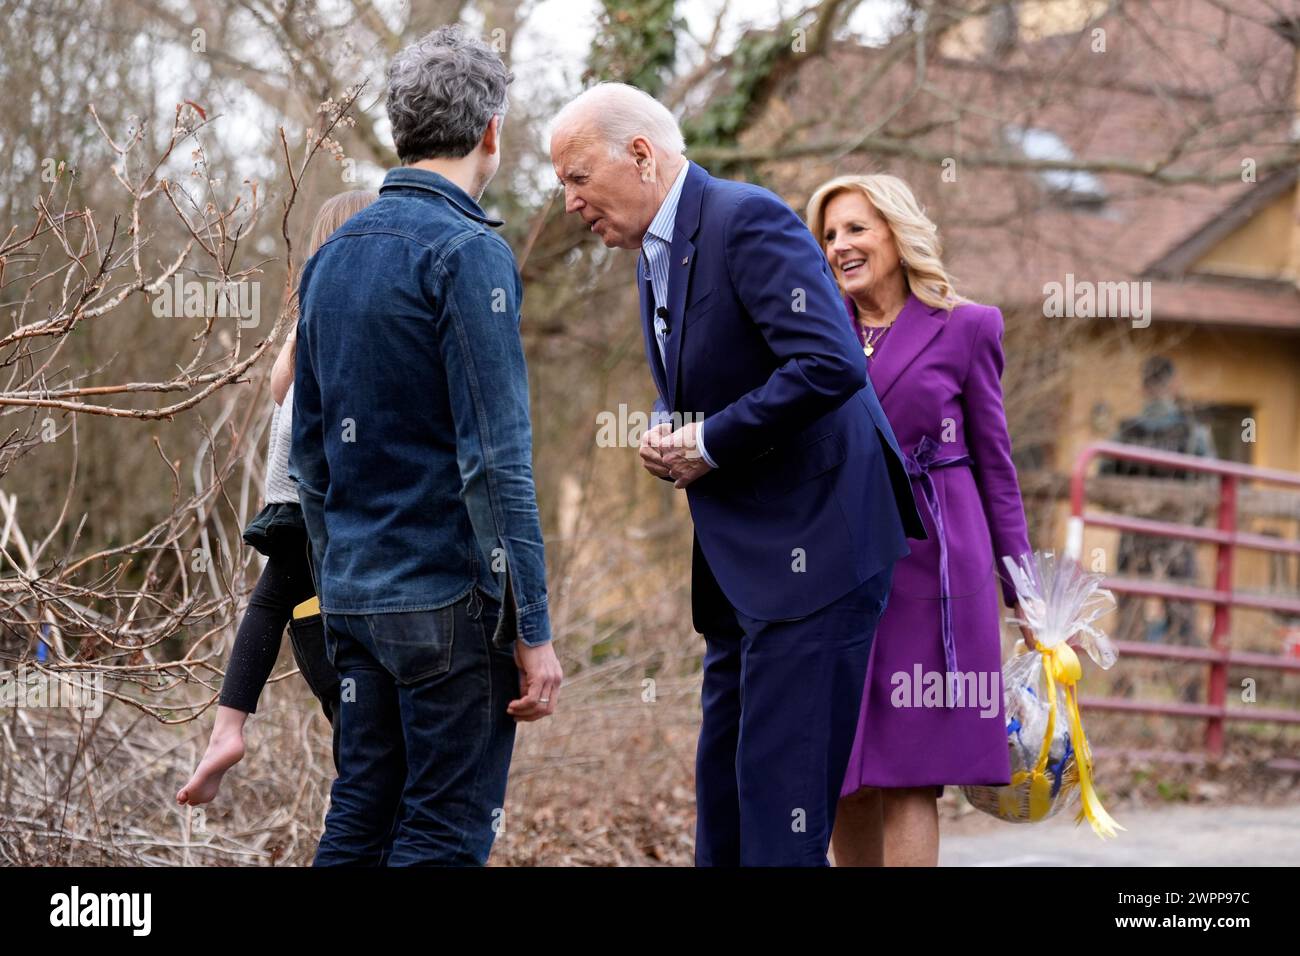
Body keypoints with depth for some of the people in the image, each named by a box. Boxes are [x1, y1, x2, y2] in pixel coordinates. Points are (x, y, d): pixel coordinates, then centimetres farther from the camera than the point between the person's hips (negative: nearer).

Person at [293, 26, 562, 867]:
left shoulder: (332, 257, 12)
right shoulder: (469, 253, -12)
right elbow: (495, 462, -17)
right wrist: (533, 631, -14)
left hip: (355, 600, 8)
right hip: (452, 605, -7)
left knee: (358, 821, 11)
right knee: (446, 836, -3)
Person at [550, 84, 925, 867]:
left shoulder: (748, 221, -14)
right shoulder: (655, 253, 16)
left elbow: (830, 365, -25)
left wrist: (711, 443, -17)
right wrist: (667, 437, 4)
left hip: (815, 541, -10)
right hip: (738, 558, 10)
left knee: (780, 784, -10)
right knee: (723, 784, 12)